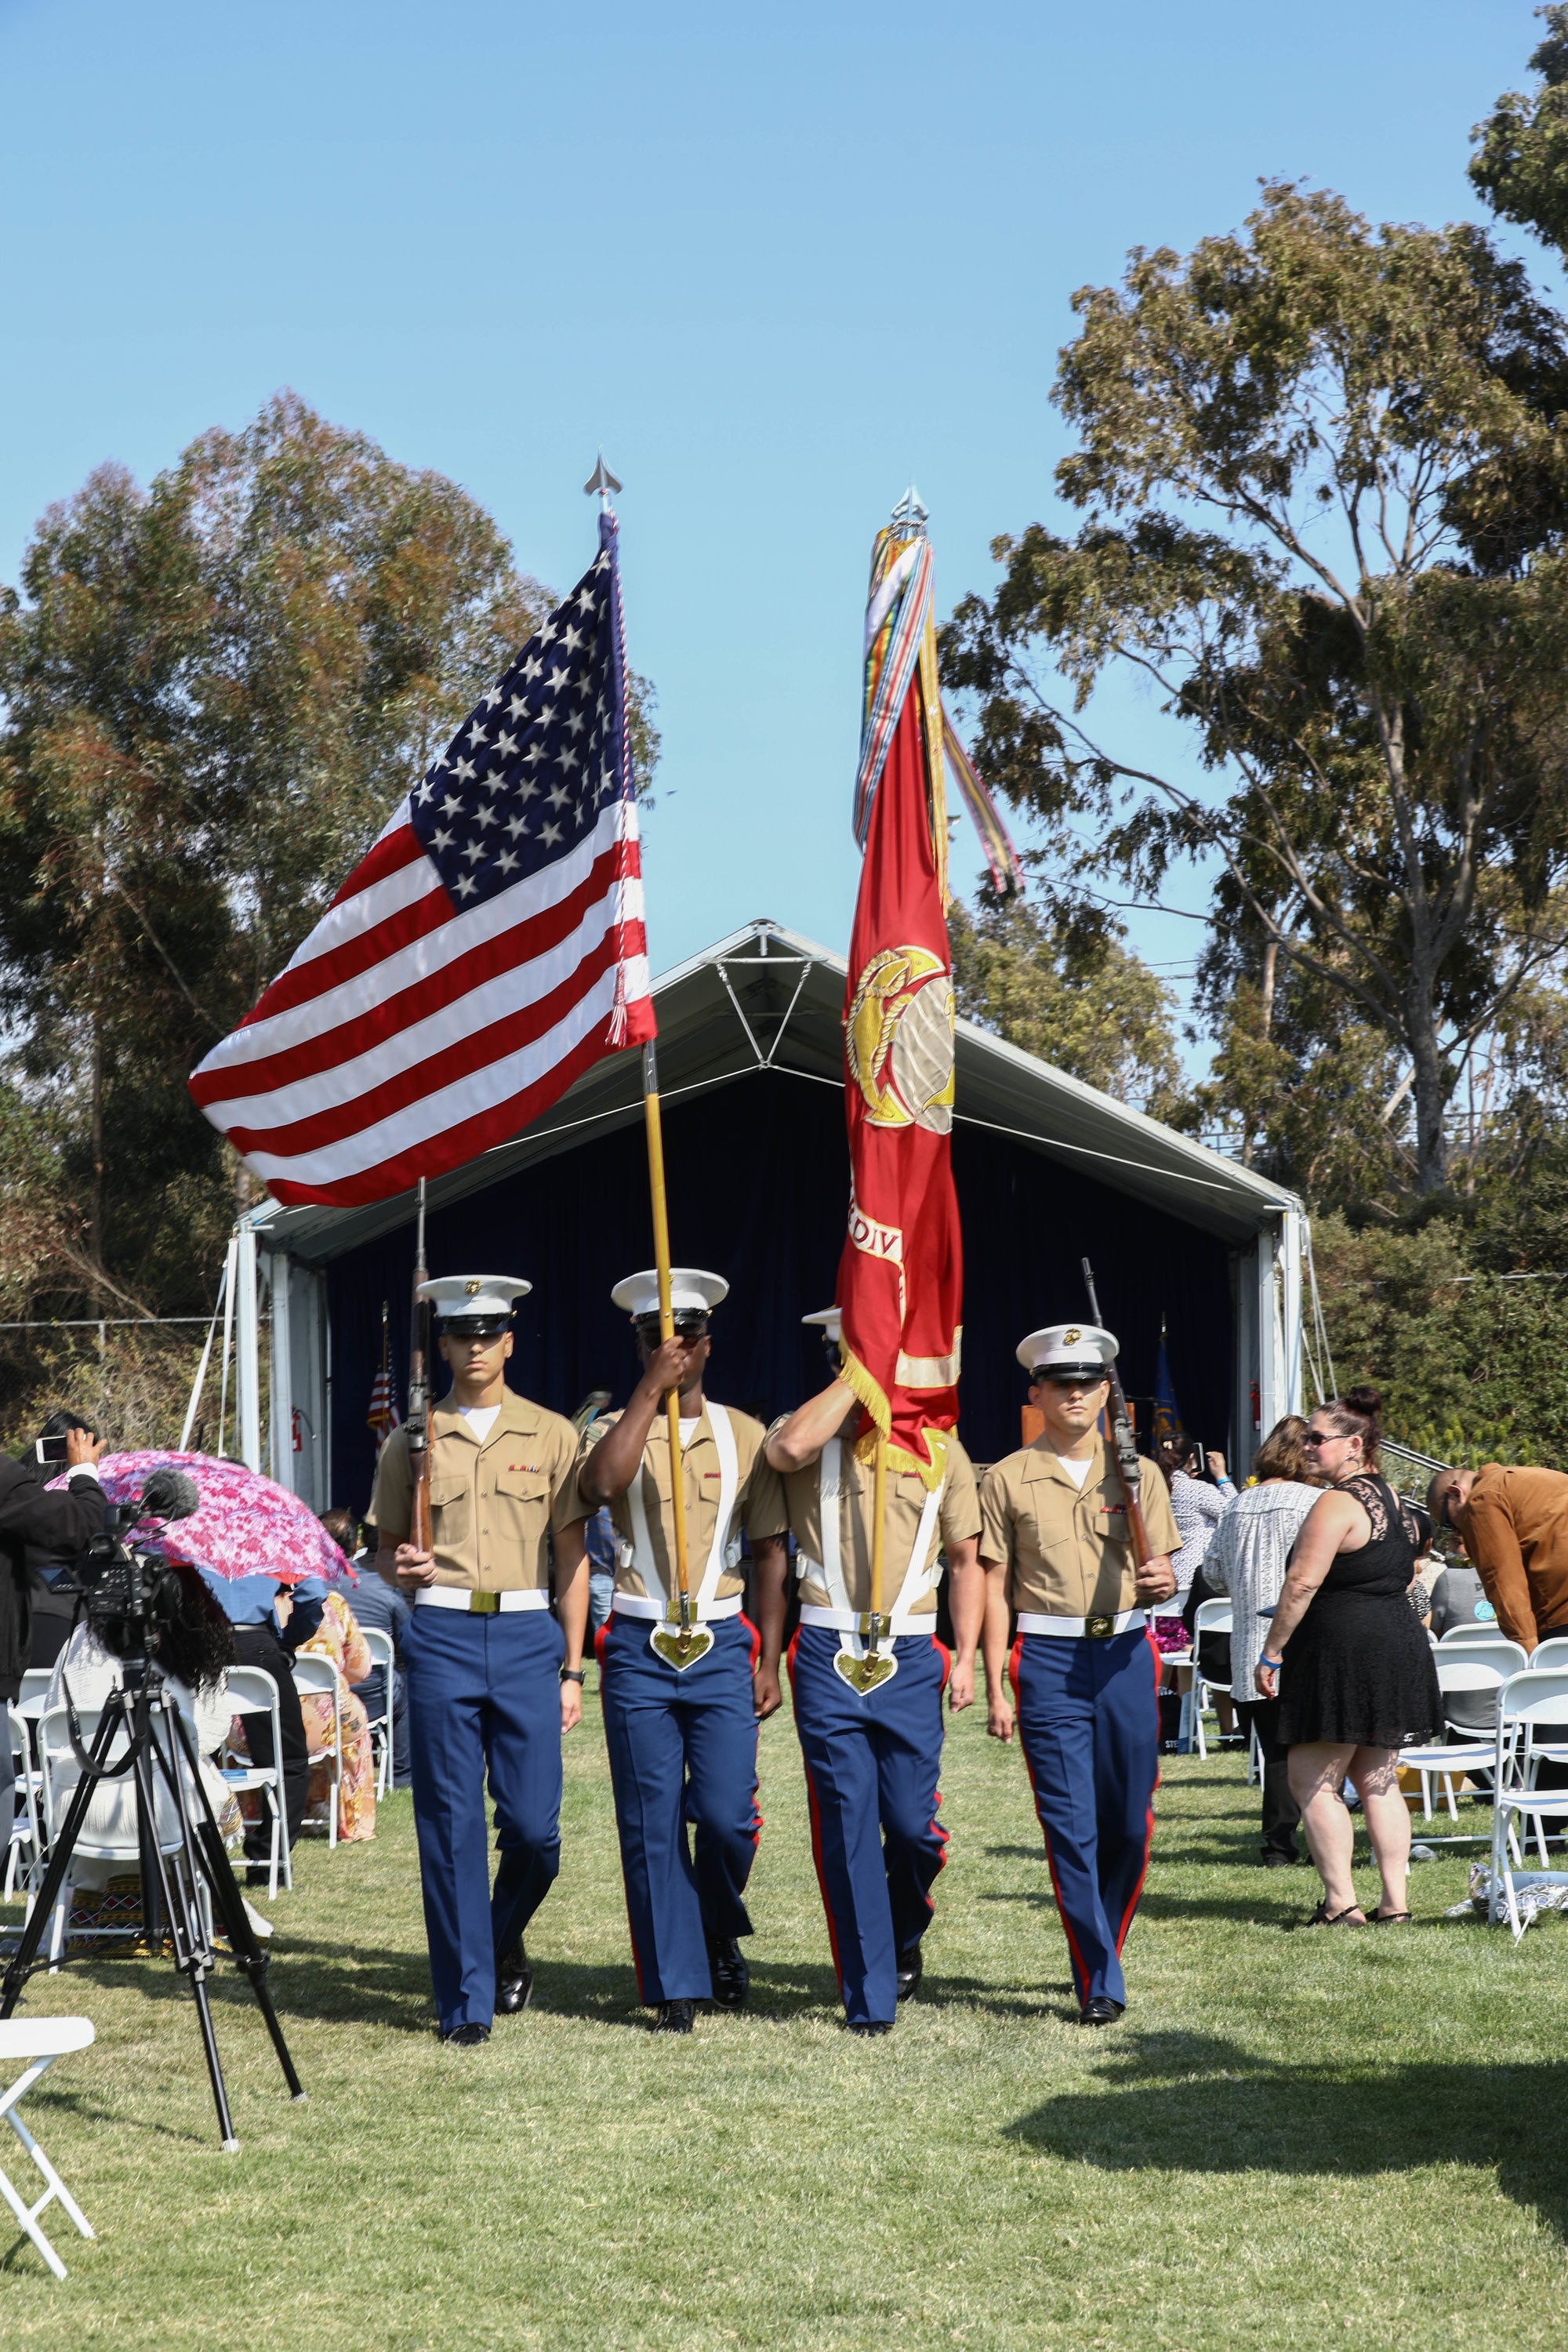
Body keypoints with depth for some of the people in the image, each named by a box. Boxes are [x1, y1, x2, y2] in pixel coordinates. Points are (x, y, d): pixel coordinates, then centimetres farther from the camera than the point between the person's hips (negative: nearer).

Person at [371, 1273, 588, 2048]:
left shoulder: (551, 1434, 8)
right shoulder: (413, 1439, 9)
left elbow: (572, 1557, 8)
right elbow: (387, 1543, 16)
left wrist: (572, 1669, 3)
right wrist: (402, 1567, -10)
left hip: (527, 1635, 0)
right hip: (441, 1635, 0)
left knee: (533, 1823, -2)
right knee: (450, 1825, -1)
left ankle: (504, 1940, 29)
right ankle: (466, 2002, 7)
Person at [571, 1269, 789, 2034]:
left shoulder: (743, 1435, 8)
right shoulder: (616, 1429, 5)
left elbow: (771, 1551, 10)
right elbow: (600, 1484, -20)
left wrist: (768, 1660, 4)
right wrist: (650, 1388, -18)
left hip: (722, 1645, 1)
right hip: (638, 1649, 0)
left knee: (726, 1814, -7)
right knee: (651, 1826, -1)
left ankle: (719, 1934, 22)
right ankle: (676, 1985, 8)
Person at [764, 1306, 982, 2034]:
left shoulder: (939, 1447, 8)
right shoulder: (814, 1435, 2)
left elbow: (967, 1560, 13)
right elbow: (789, 1447, -25)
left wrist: (967, 1659, 6)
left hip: (910, 1659, 1)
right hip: (828, 1658, -1)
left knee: (912, 1823, 3)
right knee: (847, 1829, -2)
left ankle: (905, 1932, 35)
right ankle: (869, 1997, 6)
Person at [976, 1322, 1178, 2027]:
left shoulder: (1136, 1473, 9)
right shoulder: (1008, 1479, 3)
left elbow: (1160, 1576, 10)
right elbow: (995, 1588, 3)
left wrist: (1159, 1583, -16)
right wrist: (997, 1691, -2)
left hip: (1126, 1652, 2)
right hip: (1049, 1658, -2)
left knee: (1130, 1822, 5)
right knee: (1070, 1824, -5)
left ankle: (1106, 1943, 28)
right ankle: (1099, 1983, -1)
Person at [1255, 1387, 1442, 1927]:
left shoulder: (1338, 1503, -14)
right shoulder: (1397, 1503, 15)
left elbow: (1302, 1584, -18)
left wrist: (1271, 1654, -14)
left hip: (1343, 1649, -9)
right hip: (1401, 1646, 9)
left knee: (1312, 1780, -2)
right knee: (1378, 1780, 13)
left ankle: (1341, 1903, -7)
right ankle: (1395, 1902, 10)